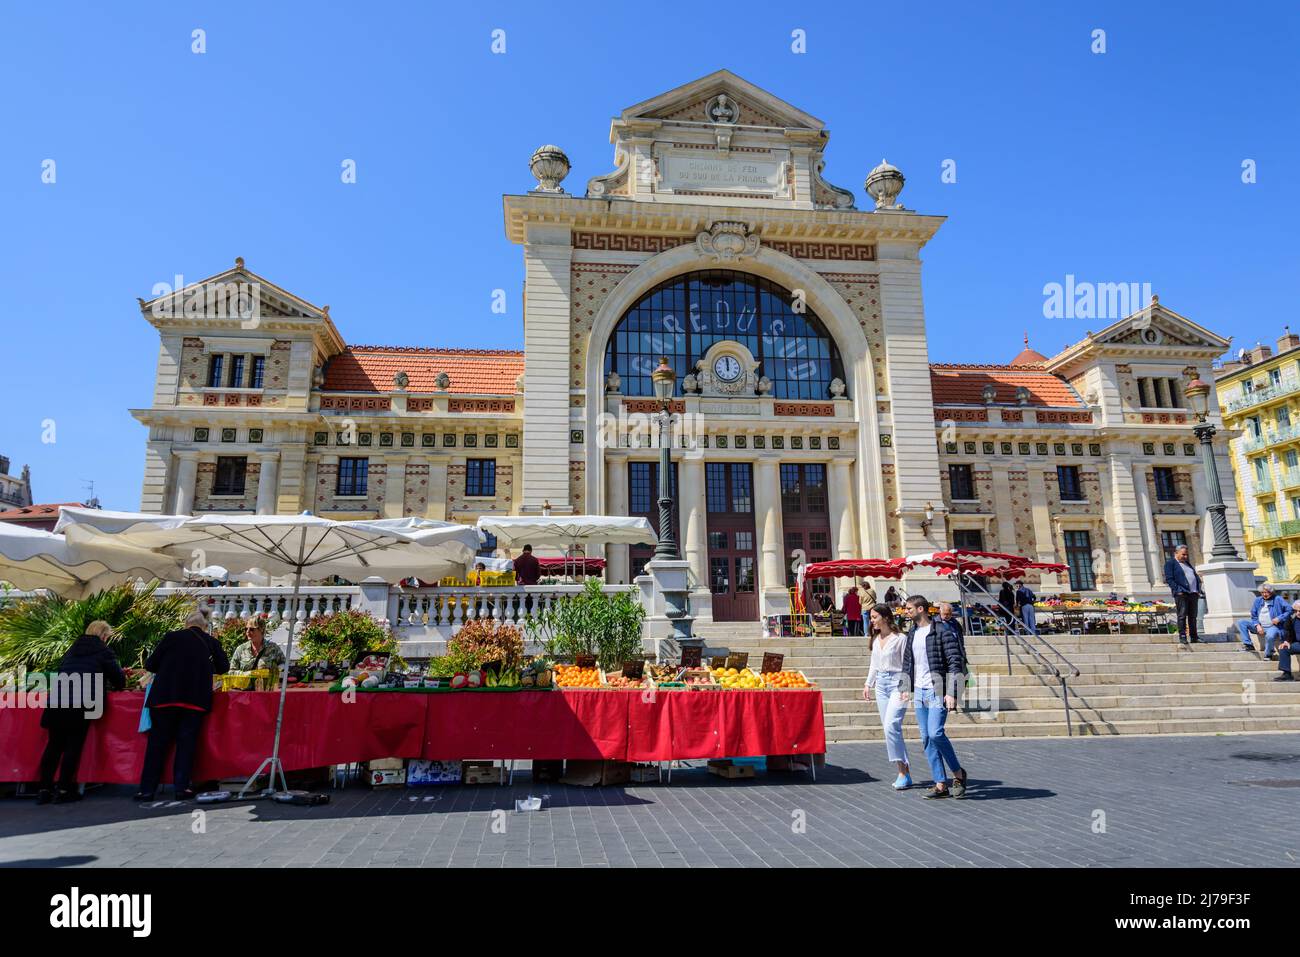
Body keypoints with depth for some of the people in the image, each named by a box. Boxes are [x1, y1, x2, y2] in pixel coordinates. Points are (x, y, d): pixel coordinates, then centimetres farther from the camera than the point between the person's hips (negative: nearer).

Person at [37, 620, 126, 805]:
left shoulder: (73, 649, 23)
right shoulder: (103, 651, 6)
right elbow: (118, 677, 7)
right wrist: (116, 687, 29)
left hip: (57, 700, 6)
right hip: (80, 703, -6)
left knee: (54, 744, 11)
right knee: (74, 745, 0)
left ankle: (44, 789, 13)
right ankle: (64, 790, 1)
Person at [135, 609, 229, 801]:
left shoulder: (171, 637, 3)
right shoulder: (211, 642, 6)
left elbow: (150, 665, 6)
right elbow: (223, 667, 16)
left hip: (166, 697, 0)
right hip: (196, 699, 0)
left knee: (157, 742, 9)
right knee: (187, 742, 7)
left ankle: (147, 789, 13)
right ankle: (181, 787, 5)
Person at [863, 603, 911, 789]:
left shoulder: (900, 638, -8)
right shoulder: (876, 639, 13)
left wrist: (905, 688, -16)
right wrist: (868, 684, 17)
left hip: (897, 683, -7)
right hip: (881, 684, 7)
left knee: (891, 726, -18)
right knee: (889, 728, 6)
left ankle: (903, 773, -10)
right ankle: (905, 771, 13)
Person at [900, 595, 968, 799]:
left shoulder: (943, 630, -10)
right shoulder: (912, 633, 13)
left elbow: (955, 662, -13)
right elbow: (907, 661, 21)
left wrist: (951, 693, -19)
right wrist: (906, 688, 15)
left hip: (938, 690, -7)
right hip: (919, 692, 8)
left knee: (935, 733, -16)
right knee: (926, 738, 5)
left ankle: (958, 772, 7)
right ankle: (940, 784, 12)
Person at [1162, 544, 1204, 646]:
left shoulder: (1187, 563, 24)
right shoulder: (1170, 563, 1)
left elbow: (1196, 577, 25)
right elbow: (1169, 579, -8)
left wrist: (1199, 590, 11)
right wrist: (1178, 590, -17)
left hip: (1193, 593, 7)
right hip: (1181, 594, -7)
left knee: (1193, 616, 7)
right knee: (1182, 616, -7)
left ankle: (1194, 636, 12)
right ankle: (1182, 637, -6)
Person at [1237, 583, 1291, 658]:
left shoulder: (1278, 599, -3)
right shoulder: (1258, 600, 9)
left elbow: (1290, 610, -8)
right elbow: (1253, 615, 12)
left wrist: (1279, 618, -17)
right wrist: (1257, 625, -5)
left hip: (1273, 627, -5)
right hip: (1260, 626, 5)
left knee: (1270, 636, -39)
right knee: (1241, 623, -11)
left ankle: (1268, 654, -10)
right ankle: (1248, 644, -14)